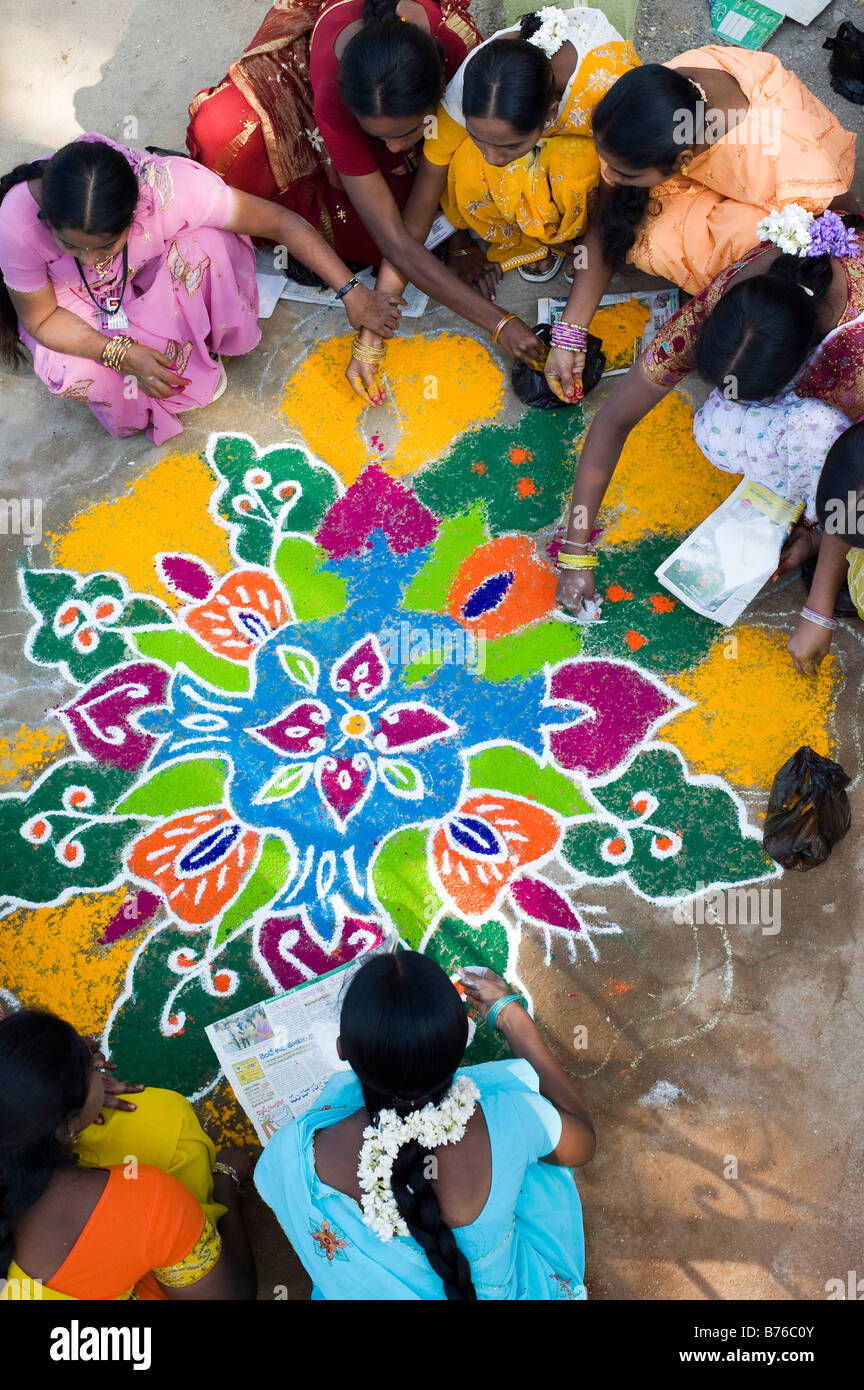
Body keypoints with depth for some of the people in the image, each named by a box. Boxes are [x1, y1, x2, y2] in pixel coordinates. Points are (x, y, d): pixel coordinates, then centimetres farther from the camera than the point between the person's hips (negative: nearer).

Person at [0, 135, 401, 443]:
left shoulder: (171, 186, -40)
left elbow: (280, 221, -31)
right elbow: (40, 317, -23)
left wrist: (351, 293, -32)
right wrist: (125, 355, -37)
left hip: (154, 274, 1)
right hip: (73, 297, 0)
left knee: (209, 243, -33)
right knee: (76, 376, -32)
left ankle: (194, 351, -4)